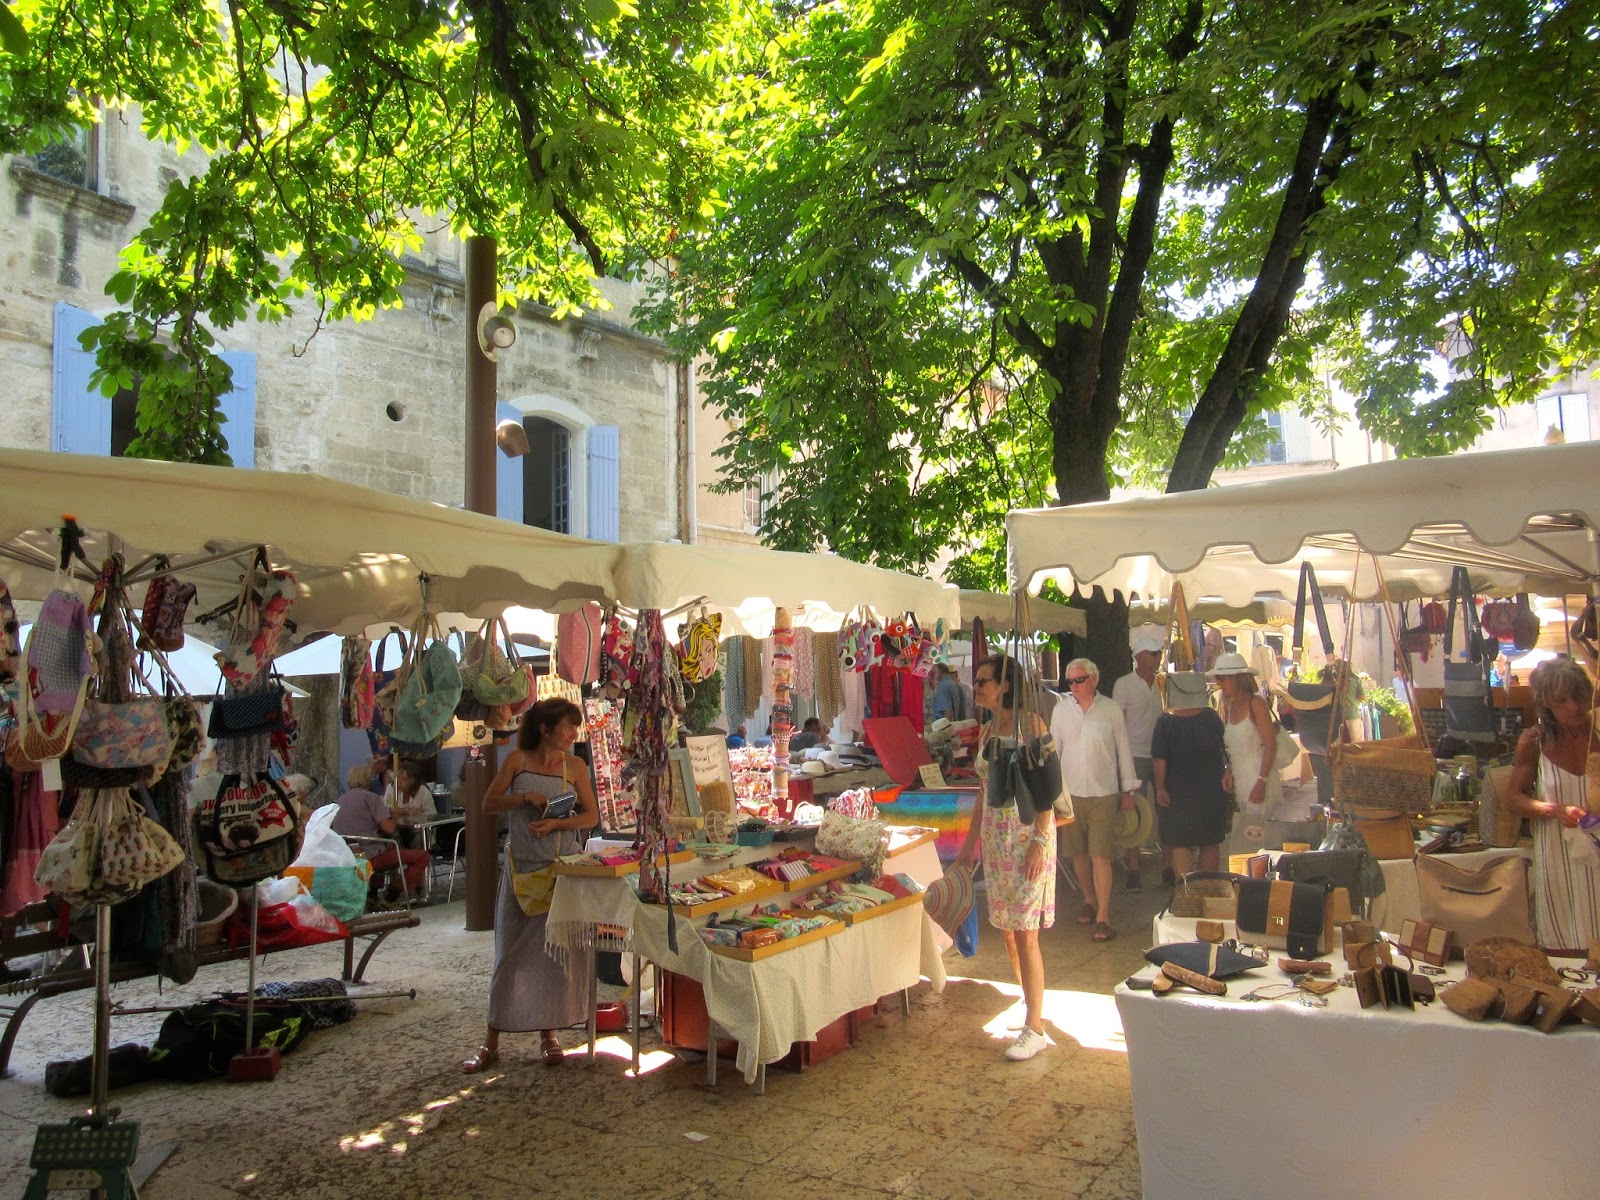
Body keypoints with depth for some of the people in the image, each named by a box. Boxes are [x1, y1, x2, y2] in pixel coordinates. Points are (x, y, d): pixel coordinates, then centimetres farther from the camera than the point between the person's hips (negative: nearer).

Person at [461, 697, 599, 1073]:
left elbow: (591, 816, 1)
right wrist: (525, 797, -16)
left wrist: (557, 823, -16)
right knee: (511, 951, 3)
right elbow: (489, 803, -1)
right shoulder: (518, 760, -1)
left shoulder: (575, 766, 2)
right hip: (521, 866, -1)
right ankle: (492, 1040, 14)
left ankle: (548, 1034, 19)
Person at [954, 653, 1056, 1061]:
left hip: (1027, 833, -7)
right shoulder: (986, 731, 11)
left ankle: (1035, 1028, 2)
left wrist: (1039, 841, -21)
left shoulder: (1031, 724, -9)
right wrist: (970, 841, 16)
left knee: (1025, 932, -6)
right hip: (994, 836, 7)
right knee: (1007, 929, 11)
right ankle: (1030, 1000, 27)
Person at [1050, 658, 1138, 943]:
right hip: (1070, 792, 2)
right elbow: (1053, 751, 7)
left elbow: (1124, 751, 5)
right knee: (1079, 853, 11)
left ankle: (1103, 917, -2)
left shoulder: (1112, 710, -2)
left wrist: (1128, 790, 7)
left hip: (1104, 793, -2)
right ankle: (1090, 901, 30)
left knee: (1100, 857, -6)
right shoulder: (1061, 710, 2)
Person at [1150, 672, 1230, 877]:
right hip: (1211, 791, 3)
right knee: (1211, 843, 14)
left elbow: (1159, 760, -16)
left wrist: (1160, 788, -8)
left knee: (1180, 844, 4)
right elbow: (1225, 750, 7)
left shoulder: (1165, 721, -14)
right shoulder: (1212, 717, -4)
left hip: (1178, 793, -3)